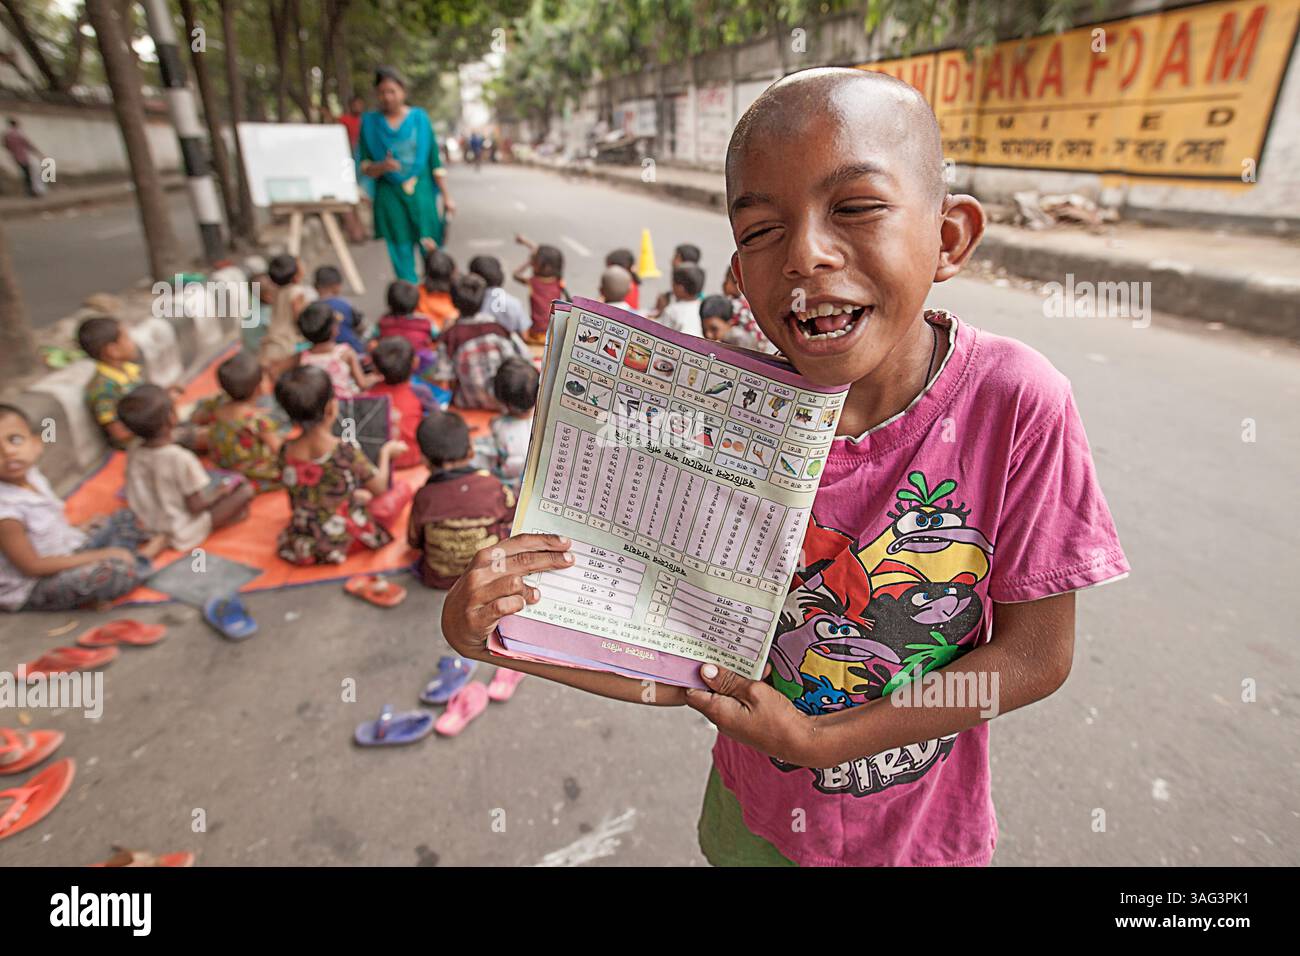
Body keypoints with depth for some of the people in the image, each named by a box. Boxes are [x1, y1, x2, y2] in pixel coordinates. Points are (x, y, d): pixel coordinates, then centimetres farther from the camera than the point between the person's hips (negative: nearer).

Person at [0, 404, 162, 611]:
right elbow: (32, 566, -24)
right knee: (104, 572, -33)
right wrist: (99, 556, -21)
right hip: (34, 588, -9)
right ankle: (142, 560, -2)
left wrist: (76, 531, 2)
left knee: (125, 517, 16)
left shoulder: (29, 476, -4)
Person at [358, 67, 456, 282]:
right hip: (390, 195, 0)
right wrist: (382, 166, -19)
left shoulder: (419, 117, 4)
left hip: (421, 192, 0)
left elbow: (435, 160, 5)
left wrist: (446, 197, 3)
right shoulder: (370, 122, 4)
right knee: (402, 252, 0)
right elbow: (365, 166, 3)